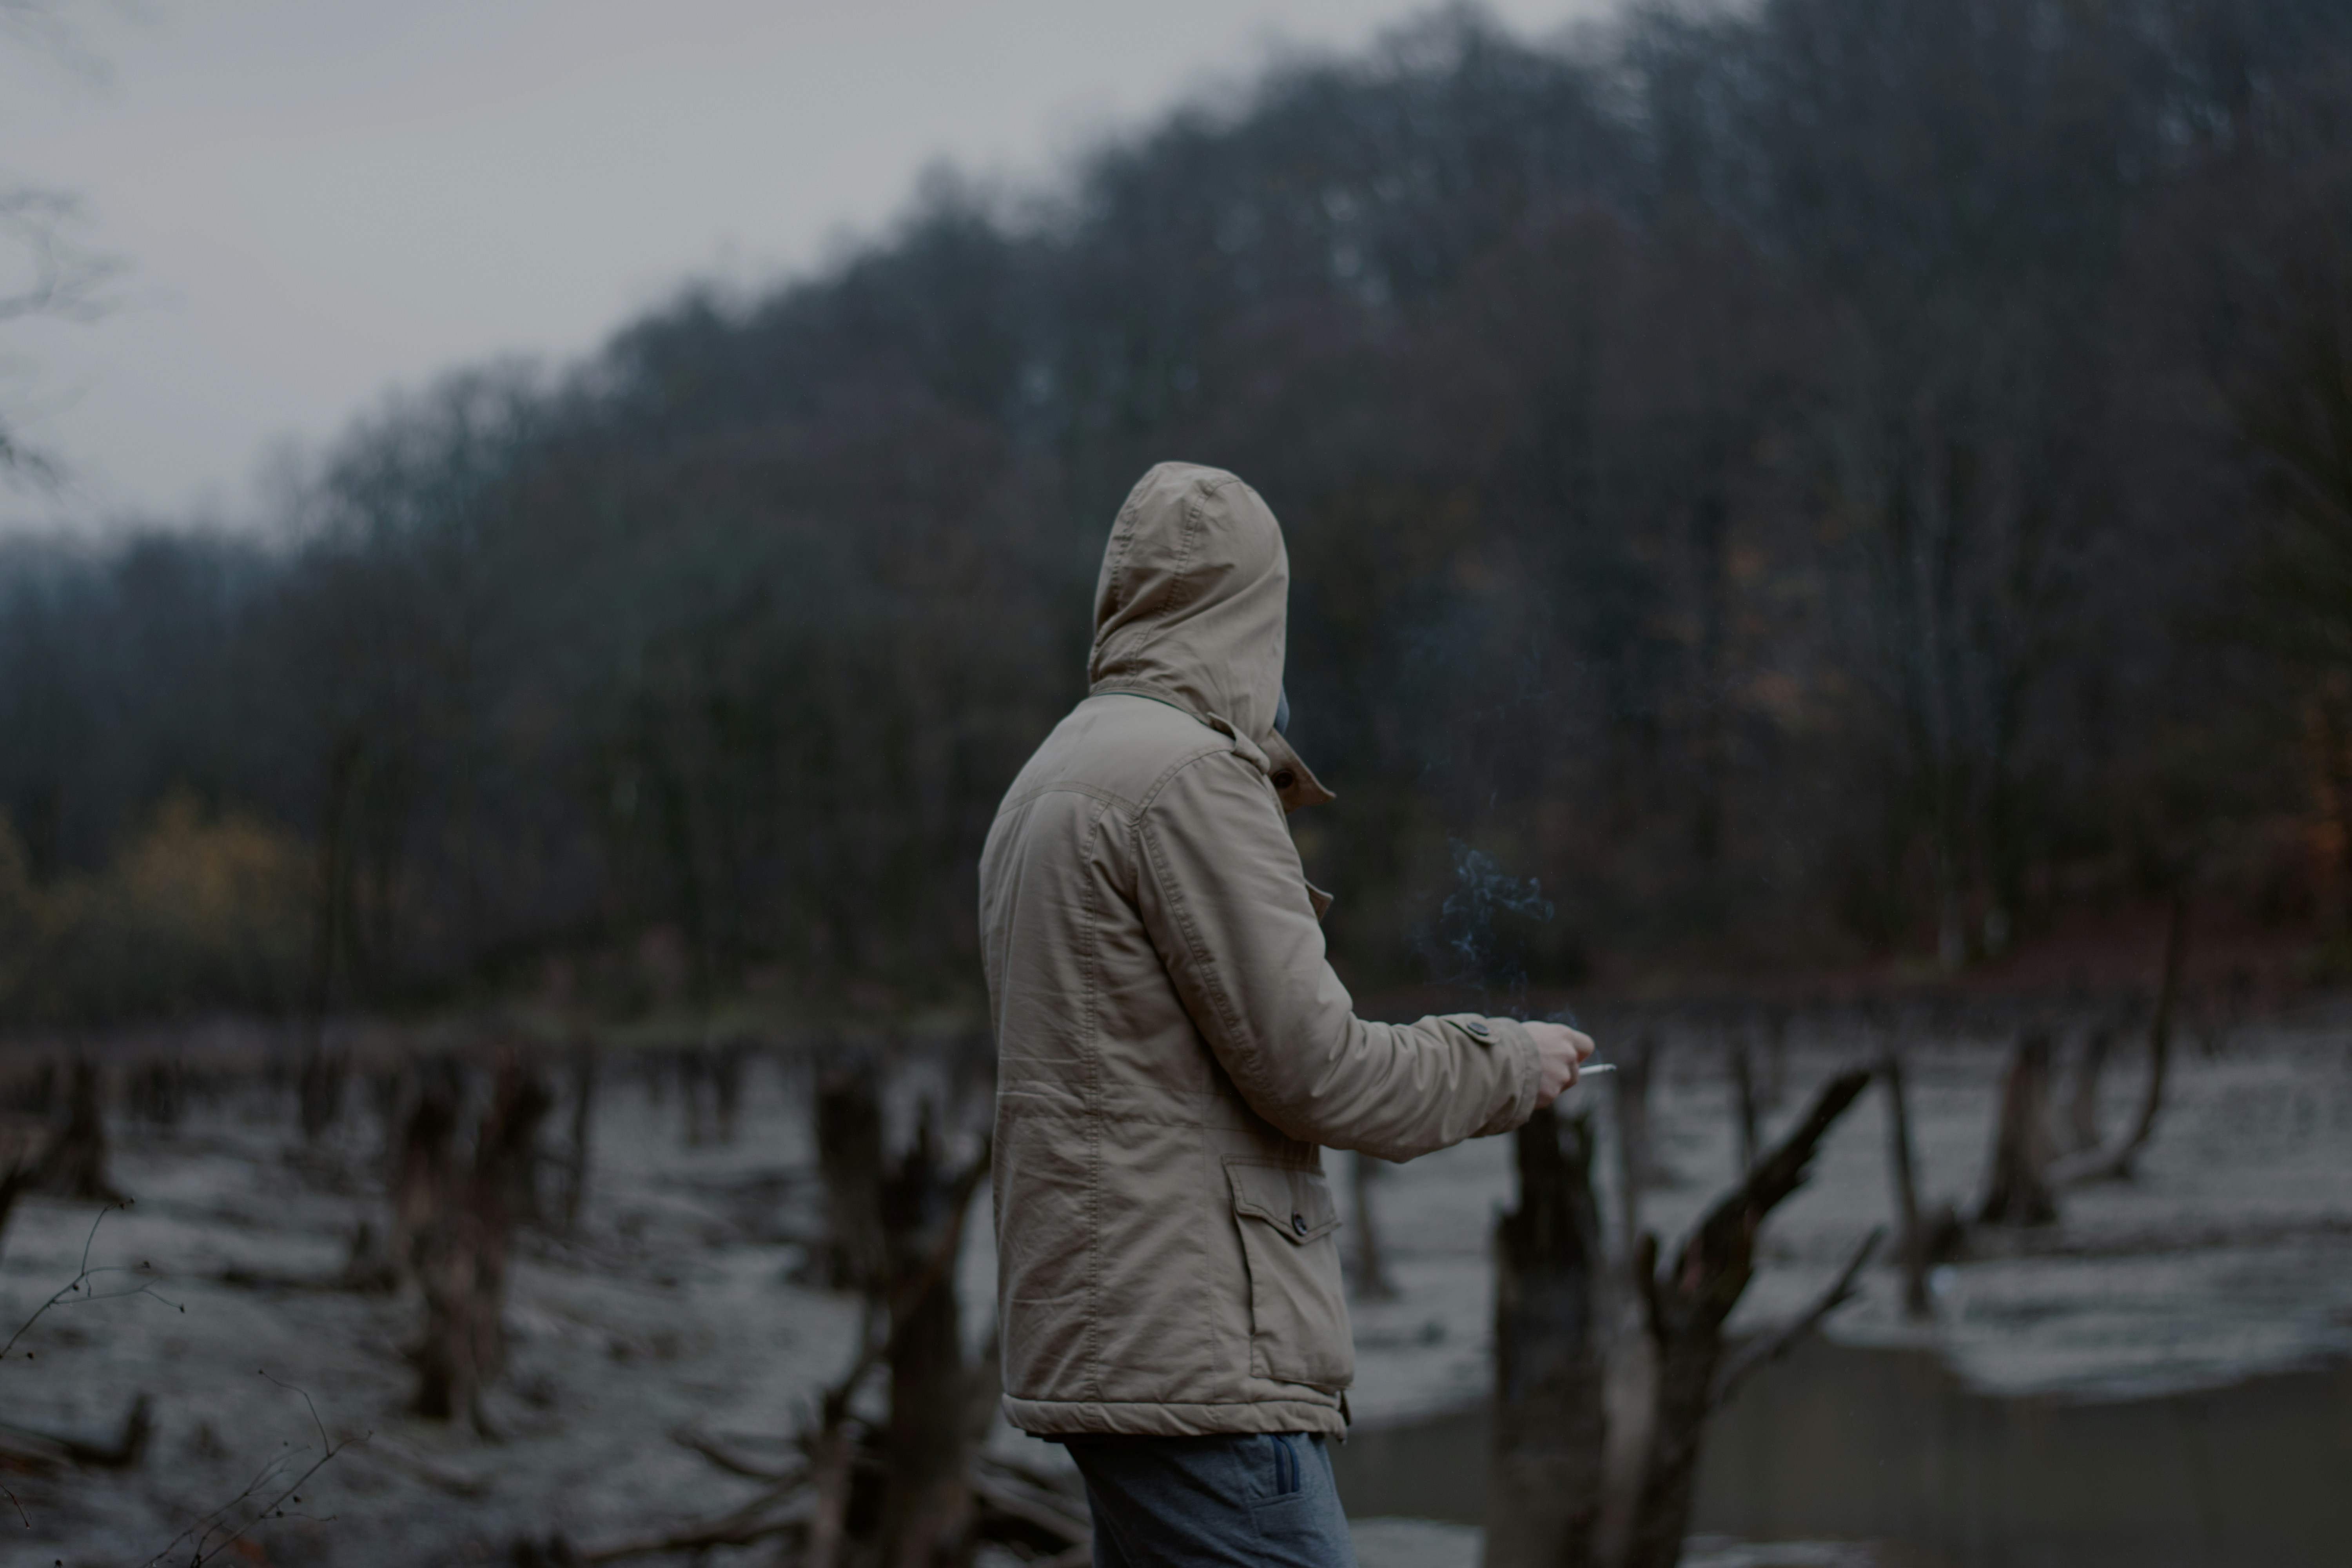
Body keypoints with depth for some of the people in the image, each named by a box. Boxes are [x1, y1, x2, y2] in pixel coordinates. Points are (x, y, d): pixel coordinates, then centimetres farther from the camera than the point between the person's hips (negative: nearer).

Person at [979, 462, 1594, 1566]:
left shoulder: (1044, 785, 18)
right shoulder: (1192, 776, -12)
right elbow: (1311, 1068, -16)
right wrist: (1506, 1065, 0)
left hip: (1095, 1340, 10)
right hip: (1190, 1352, -10)